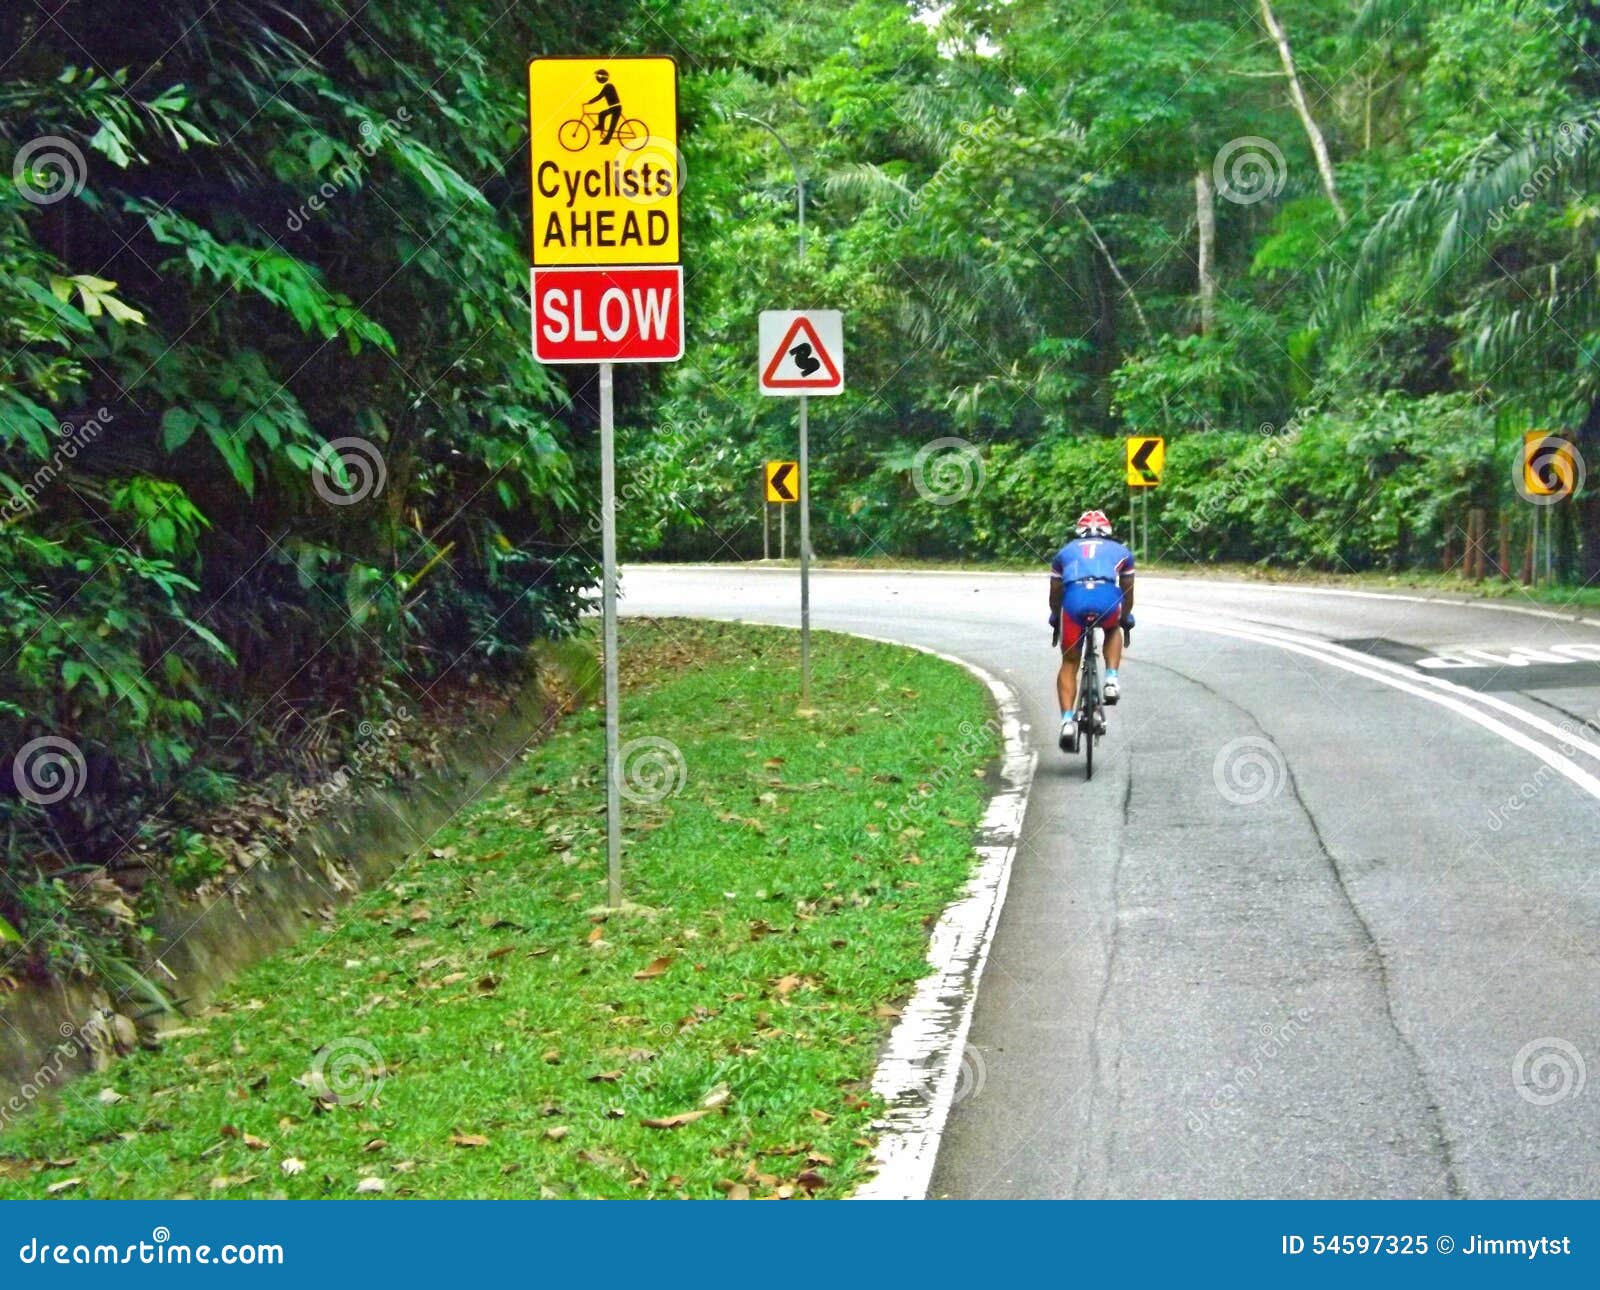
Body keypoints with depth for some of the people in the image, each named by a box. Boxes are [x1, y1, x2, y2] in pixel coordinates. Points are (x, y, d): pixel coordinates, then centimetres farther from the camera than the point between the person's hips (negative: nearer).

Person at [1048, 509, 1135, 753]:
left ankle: (1068, 721, 0)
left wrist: (1056, 620, 54)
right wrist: (1125, 618, 56)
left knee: (1069, 663, 14)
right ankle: (1111, 679, 15)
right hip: (1107, 598, 0)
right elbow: (1127, 591, 39)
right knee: (1113, 630, 36)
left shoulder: (1066, 551, 33)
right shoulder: (1121, 551, 32)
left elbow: (1055, 594, 37)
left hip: (1074, 599, 0)